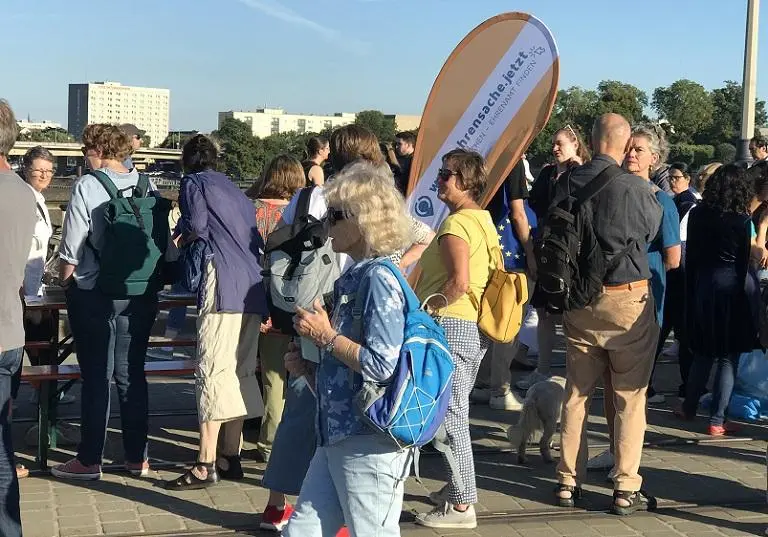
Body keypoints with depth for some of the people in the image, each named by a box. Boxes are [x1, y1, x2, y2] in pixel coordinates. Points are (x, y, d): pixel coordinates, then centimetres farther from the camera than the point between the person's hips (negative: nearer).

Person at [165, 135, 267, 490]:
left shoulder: (193, 182, 7)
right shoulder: (233, 187, 26)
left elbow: (196, 224, -9)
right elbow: (254, 234, 20)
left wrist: (183, 236, 12)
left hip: (224, 284, -8)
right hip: (254, 286, 8)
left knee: (213, 370, -8)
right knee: (241, 370, 11)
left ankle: (205, 466, -9)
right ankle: (231, 457, 18)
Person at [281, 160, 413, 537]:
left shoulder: (379, 279, -15)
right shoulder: (352, 277, 13)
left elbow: (381, 365, -24)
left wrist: (326, 336, -13)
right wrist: (310, 367, 7)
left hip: (370, 442, -9)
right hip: (338, 436, 9)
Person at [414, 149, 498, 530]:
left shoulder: (456, 223, -14)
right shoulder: (483, 220, 15)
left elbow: (459, 282, -25)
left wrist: (423, 309, -13)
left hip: (451, 325, -10)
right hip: (474, 326, 10)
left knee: (451, 414, -5)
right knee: (456, 411, 19)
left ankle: (461, 505, -1)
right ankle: (458, 488, 29)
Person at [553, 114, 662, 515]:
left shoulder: (568, 183, -4)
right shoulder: (636, 188, -15)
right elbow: (652, 232, 4)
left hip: (577, 300, 4)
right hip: (628, 300, -4)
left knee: (576, 392, 13)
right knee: (630, 396, 6)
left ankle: (568, 481, 20)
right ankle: (625, 489, 8)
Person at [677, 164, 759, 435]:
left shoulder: (697, 215, 1)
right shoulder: (743, 221, -10)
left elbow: (690, 255, 6)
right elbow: (747, 260, -7)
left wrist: (692, 290, 12)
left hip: (703, 285, 4)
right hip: (735, 287, -4)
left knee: (703, 351, 19)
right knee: (729, 357, 3)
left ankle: (689, 408, 28)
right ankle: (717, 420, 3)